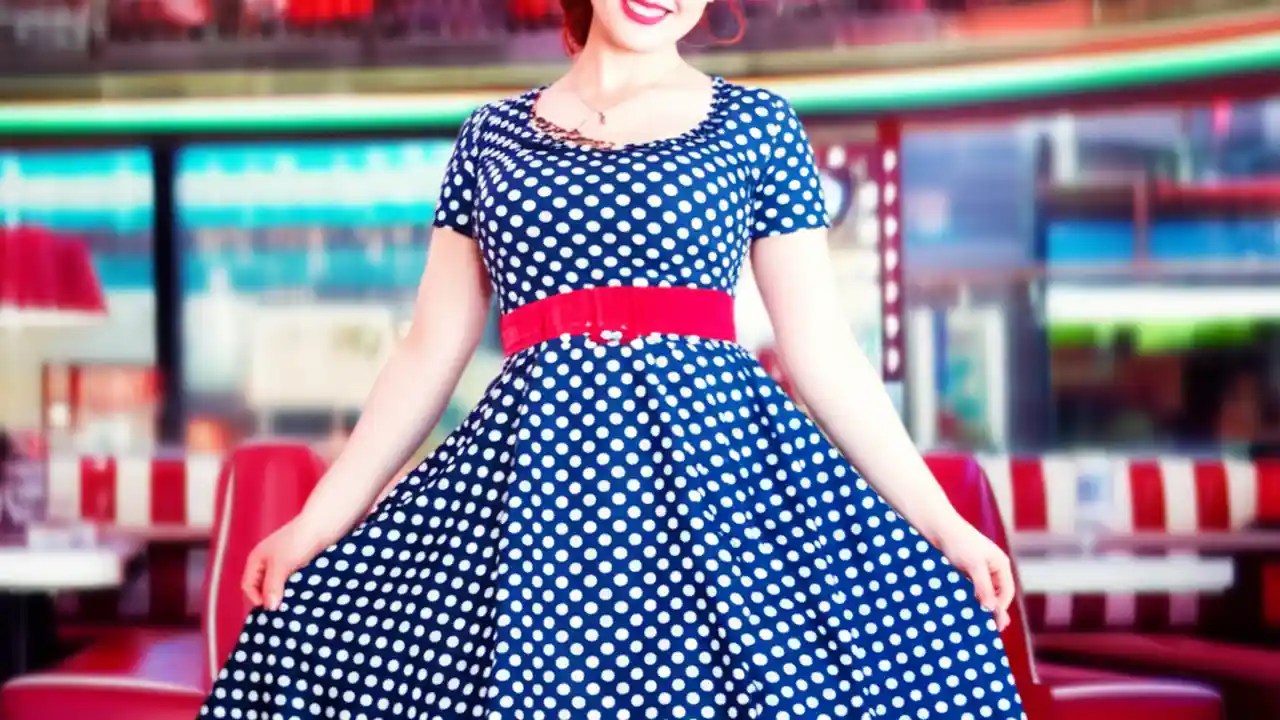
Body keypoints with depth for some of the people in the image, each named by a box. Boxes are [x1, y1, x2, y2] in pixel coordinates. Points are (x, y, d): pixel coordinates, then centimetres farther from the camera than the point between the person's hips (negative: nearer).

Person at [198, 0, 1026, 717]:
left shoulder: (757, 125, 7)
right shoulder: (492, 135, 13)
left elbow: (821, 348, 6)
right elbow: (430, 355, 13)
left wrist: (937, 521, 0)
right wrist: (318, 521, 8)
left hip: (715, 463, -1)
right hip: (531, 479, 2)